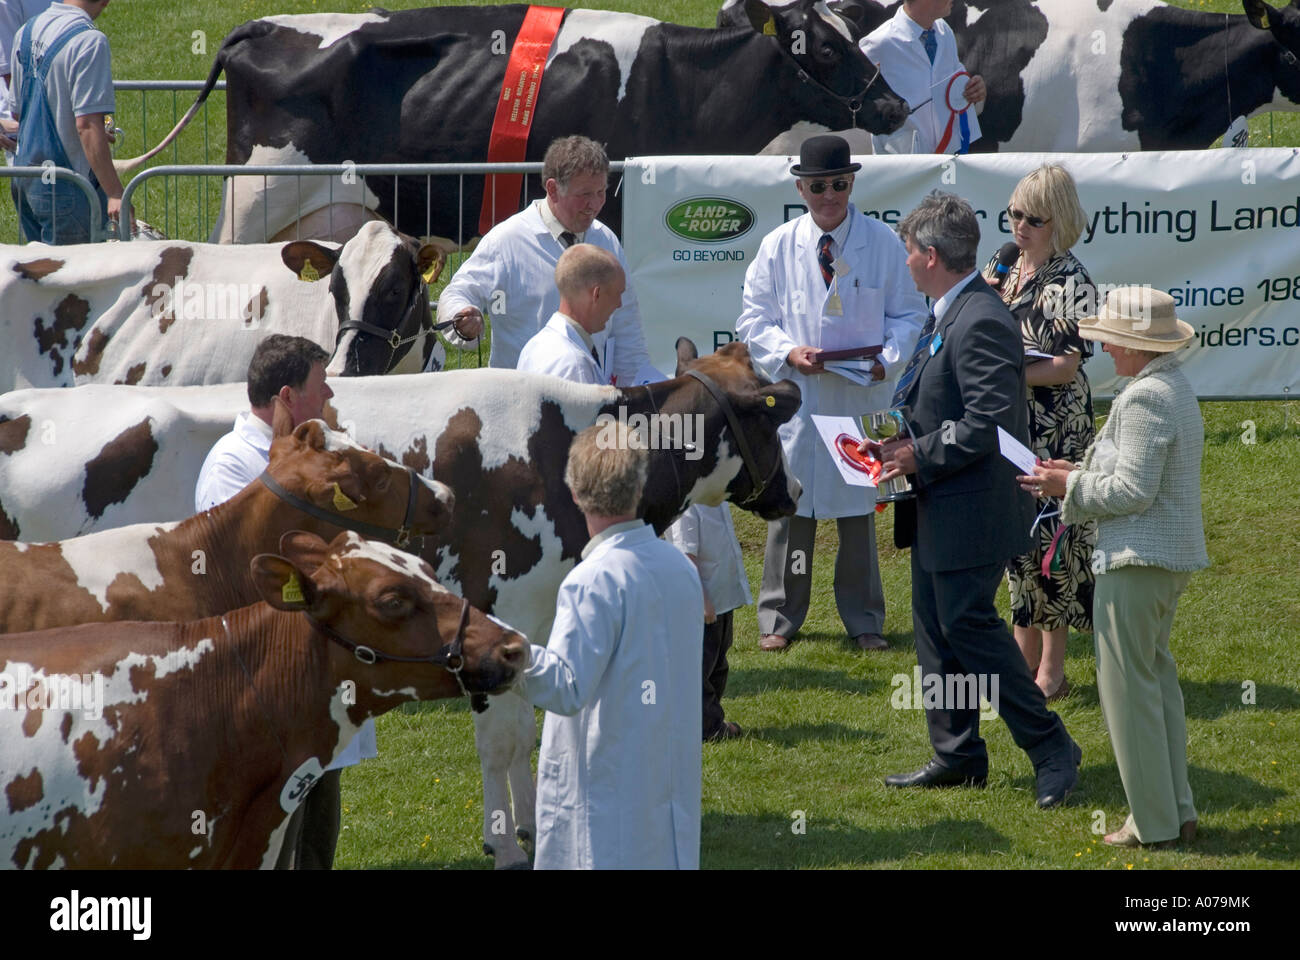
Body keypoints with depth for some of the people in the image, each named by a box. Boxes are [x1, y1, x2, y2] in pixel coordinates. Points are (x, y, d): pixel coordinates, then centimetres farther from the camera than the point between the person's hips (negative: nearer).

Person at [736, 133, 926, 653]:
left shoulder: (884, 244, 1)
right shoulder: (777, 248, 3)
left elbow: (908, 313, 5)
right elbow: (754, 319, 5)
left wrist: (886, 357, -13)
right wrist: (789, 352, -13)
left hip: (862, 396, 0)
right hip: (796, 393, 0)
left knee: (858, 506, 6)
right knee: (790, 503, 4)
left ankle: (863, 620, 16)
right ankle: (779, 617, 15)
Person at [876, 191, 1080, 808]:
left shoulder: (981, 322, -21)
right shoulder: (947, 316, 12)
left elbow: (989, 421, -26)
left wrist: (922, 455, -19)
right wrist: (903, 443, 7)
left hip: (971, 509, -11)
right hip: (938, 511, 11)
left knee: (968, 624, -7)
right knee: (935, 625, 14)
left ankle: (1050, 749, 0)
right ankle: (957, 756, 21)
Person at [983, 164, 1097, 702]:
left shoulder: (1071, 283, -12)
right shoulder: (1003, 270, 9)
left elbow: (1064, 367, -16)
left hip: (1054, 432, -7)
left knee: (1050, 537, -3)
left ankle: (1052, 670, 4)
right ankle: (1023, 657, 20)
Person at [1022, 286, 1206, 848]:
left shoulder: (1143, 399, -20)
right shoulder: (1174, 387, 12)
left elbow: (1132, 490, -22)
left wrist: (1072, 486, -9)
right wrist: (1080, 472, 14)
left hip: (1138, 560, -11)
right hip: (1171, 556, 11)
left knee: (1128, 682, -2)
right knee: (1157, 676, 18)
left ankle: (1153, 824, 3)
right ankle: (1177, 811, 22)